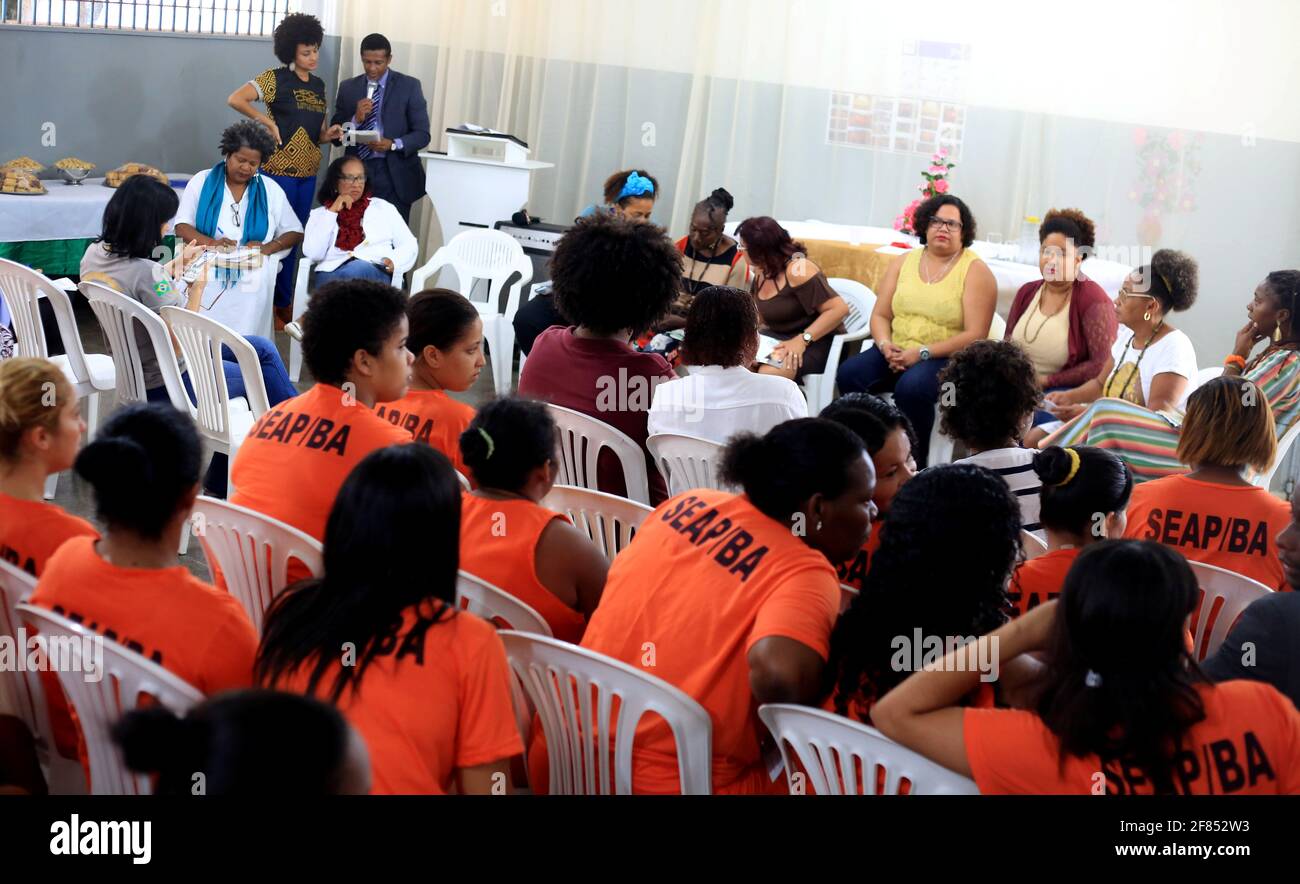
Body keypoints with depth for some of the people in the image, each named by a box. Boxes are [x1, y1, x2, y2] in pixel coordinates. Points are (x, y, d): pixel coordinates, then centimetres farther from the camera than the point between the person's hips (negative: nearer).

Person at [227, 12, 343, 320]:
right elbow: (235, 99, -17)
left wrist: (330, 134, -3)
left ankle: (284, 301, 19)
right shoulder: (275, 78, -7)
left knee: (294, 235, 11)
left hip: (308, 173, 6)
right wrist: (266, 121, -23)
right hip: (279, 169, -6)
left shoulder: (318, 84, 12)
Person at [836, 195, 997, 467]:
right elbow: (880, 315, 12)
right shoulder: (903, 262, 13)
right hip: (897, 353, 5)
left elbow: (975, 335, -12)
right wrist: (885, 345, -11)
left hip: (948, 359, -5)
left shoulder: (975, 270, -3)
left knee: (911, 387, -36)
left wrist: (923, 352, -19)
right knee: (849, 373, -22)